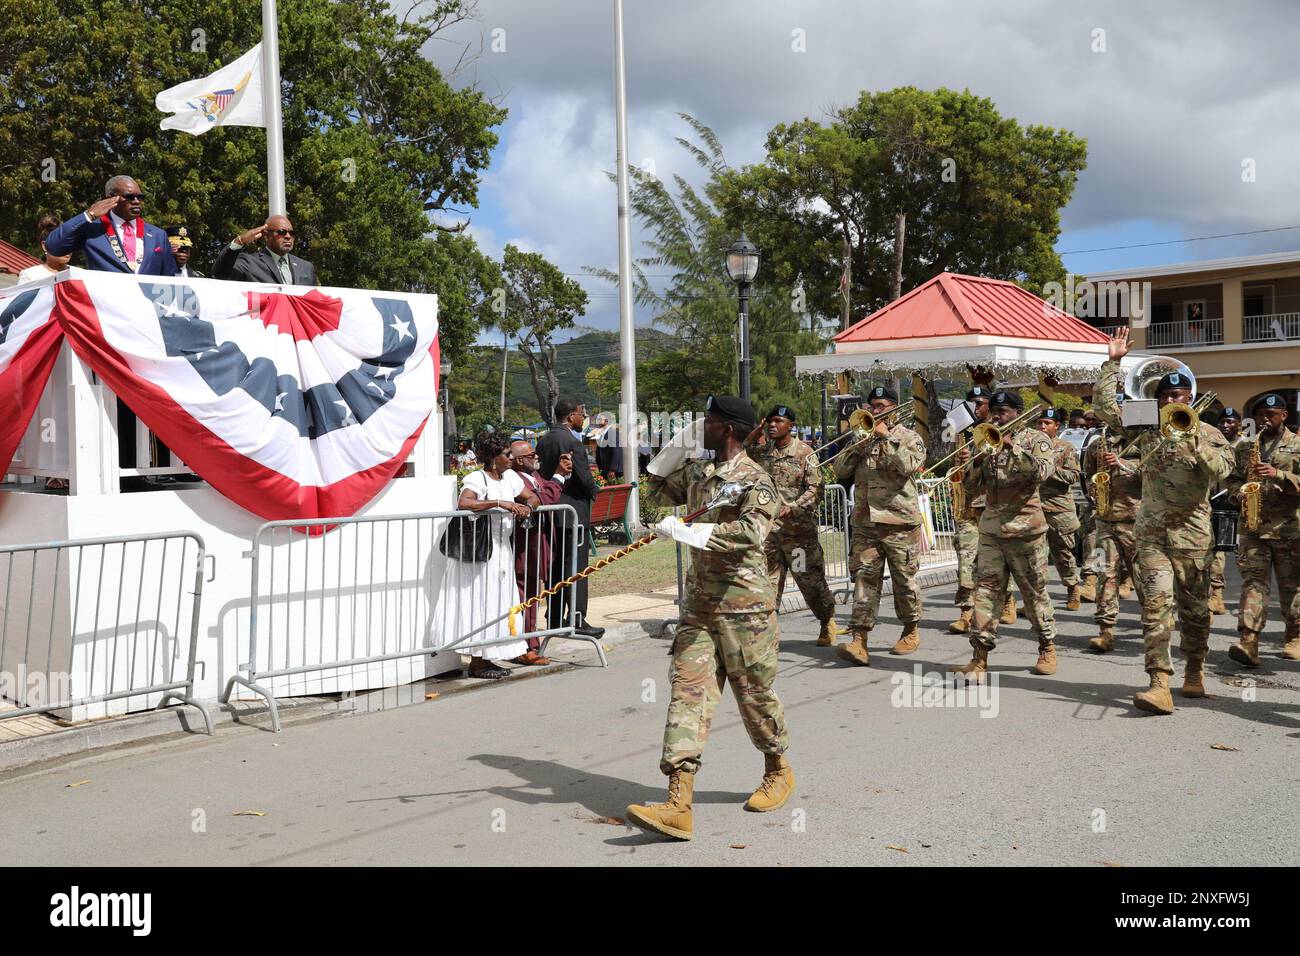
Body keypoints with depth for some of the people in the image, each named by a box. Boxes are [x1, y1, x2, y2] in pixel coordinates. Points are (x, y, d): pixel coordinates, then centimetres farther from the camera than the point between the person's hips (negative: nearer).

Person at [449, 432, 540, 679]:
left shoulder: (509, 477, 10)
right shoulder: (476, 479, -13)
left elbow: (532, 497, 17)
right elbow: (463, 503, -30)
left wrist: (527, 507, -7)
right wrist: (500, 503, -31)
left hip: (502, 549, 8)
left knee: (499, 602, 9)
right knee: (480, 602, -4)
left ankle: (486, 658, 18)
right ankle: (476, 662, 4)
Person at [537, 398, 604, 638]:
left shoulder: (543, 441, 10)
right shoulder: (571, 441, -15)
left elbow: (541, 473, 13)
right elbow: (585, 477, -15)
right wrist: (594, 492, 3)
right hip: (573, 512, -8)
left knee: (555, 566, 13)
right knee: (576, 565, -5)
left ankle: (554, 620, 19)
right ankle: (577, 620, -5)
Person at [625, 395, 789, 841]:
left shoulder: (754, 480, -12)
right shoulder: (696, 472, 12)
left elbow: (751, 532, -29)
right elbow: (657, 495, 28)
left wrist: (688, 532, -32)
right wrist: (669, 457, 12)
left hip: (743, 604, -6)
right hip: (699, 603, 6)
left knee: (754, 692, 8)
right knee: (688, 689, -4)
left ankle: (778, 771, 36)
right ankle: (678, 805, -10)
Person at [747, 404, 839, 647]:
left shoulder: (805, 453, -3)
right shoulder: (760, 452, 10)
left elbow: (815, 489, -8)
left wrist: (792, 508, -22)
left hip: (799, 528, -3)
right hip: (768, 528, 4)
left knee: (810, 579, 5)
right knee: (767, 580, 3)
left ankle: (828, 622, 24)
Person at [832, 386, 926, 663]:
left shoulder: (909, 437, 4)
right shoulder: (862, 437, 16)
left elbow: (908, 465, -16)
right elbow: (840, 471, 6)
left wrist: (887, 436, -12)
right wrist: (861, 445, -4)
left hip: (900, 521, -3)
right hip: (865, 522, 3)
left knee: (904, 580, 6)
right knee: (864, 577, -6)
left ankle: (912, 630, 26)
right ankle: (859, 640, -12)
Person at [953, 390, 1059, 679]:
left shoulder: (1035, 439, 1)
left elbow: (1041, 472, -18)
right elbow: (974, 489, 12)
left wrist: (1012, 446, -21)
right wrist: (966, 466, -7)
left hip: (1025, 528, -4)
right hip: (991, 528, 4)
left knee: (1035, 591, 6)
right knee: (986, 590, -5)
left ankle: (1048, 648, 25)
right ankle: (980, 657, -7)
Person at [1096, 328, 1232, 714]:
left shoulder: (1208, 433, 2)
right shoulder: (1147, 427, 9)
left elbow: (1222, 468, -14)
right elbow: (1106, 406, 9)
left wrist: (1194, 440, -24)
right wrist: (1113, 363, 4)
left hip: (1191, 532, -1)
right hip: (1151, 530, 1)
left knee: (1193, 606, 8)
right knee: (1156, 602, -10)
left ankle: (1195, 672, 29)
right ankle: (1159, 685, -16)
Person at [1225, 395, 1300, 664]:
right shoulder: (1244, 446, 14)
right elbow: (1232, 478, 15)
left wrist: (1278, 475, -19)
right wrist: (1242, 496, -4)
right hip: (1251, 524, 2)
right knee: (1252, 579, -9)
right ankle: (1248, 642, -18)